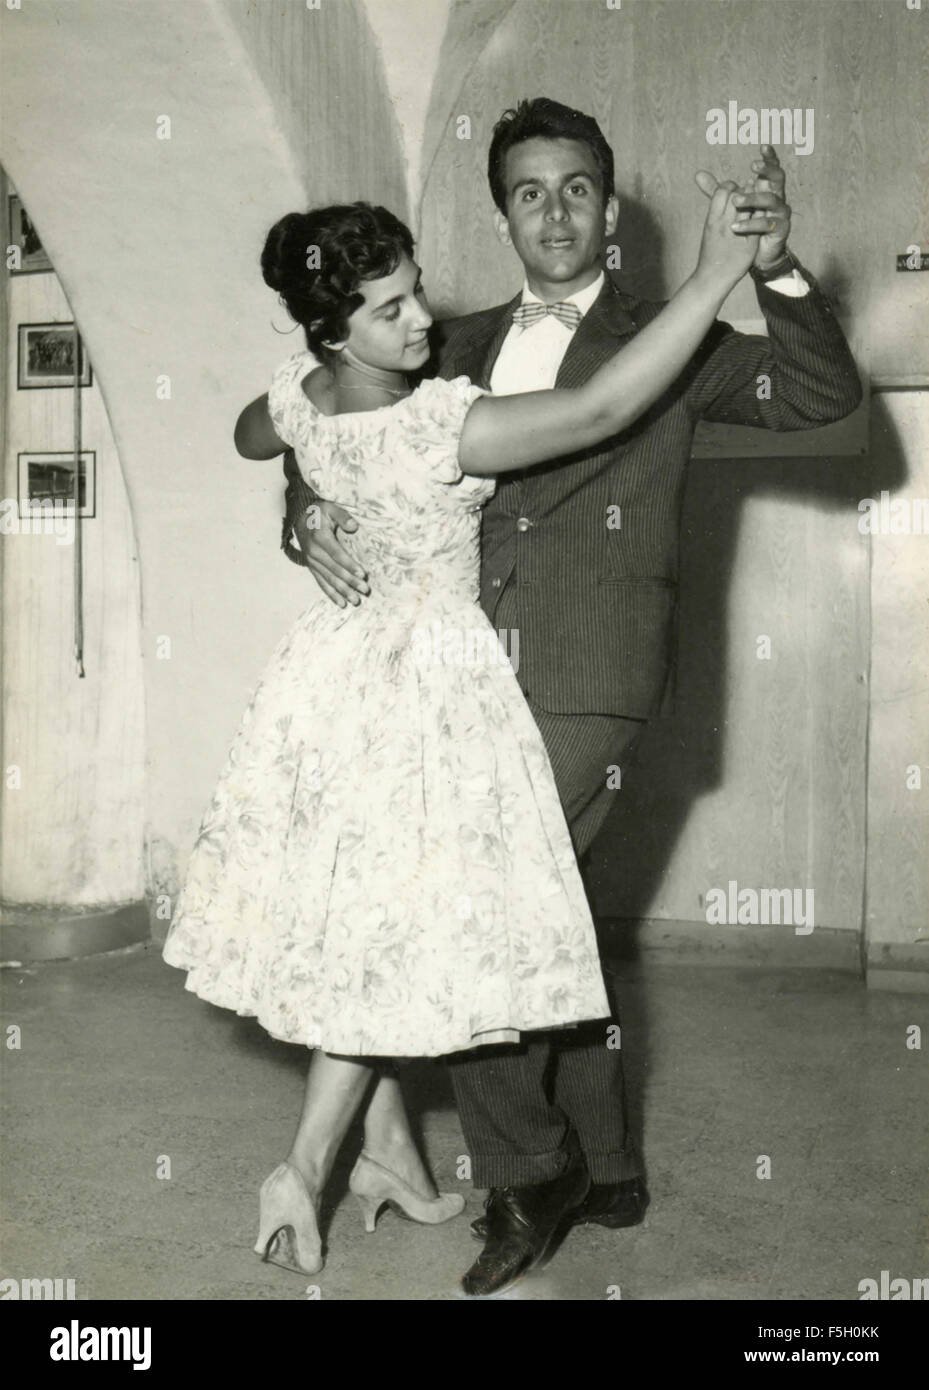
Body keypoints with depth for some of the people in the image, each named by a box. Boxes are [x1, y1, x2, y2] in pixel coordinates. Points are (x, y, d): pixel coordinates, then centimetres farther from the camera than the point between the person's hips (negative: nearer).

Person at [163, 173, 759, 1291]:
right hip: (423, 679, -8)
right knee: (397, 927, 5)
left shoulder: (297, 395, -5)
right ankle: (304, 1167, 13)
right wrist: (715, 275, -27)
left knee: (359, 917, 15)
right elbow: (603, 409, -31)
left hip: (342, 661, 8)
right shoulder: (436, 429, -28)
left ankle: (385, 1146, 29)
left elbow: (249, 439, 20)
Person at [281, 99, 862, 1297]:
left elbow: (824, 396, -6)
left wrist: (777, 271, -22)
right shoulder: (464, 348, 15)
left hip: (584, 688, -6)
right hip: (476, 681, 6)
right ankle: (608, 1168, 33)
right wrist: (311, 515, -2)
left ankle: (523, 1174, 13)